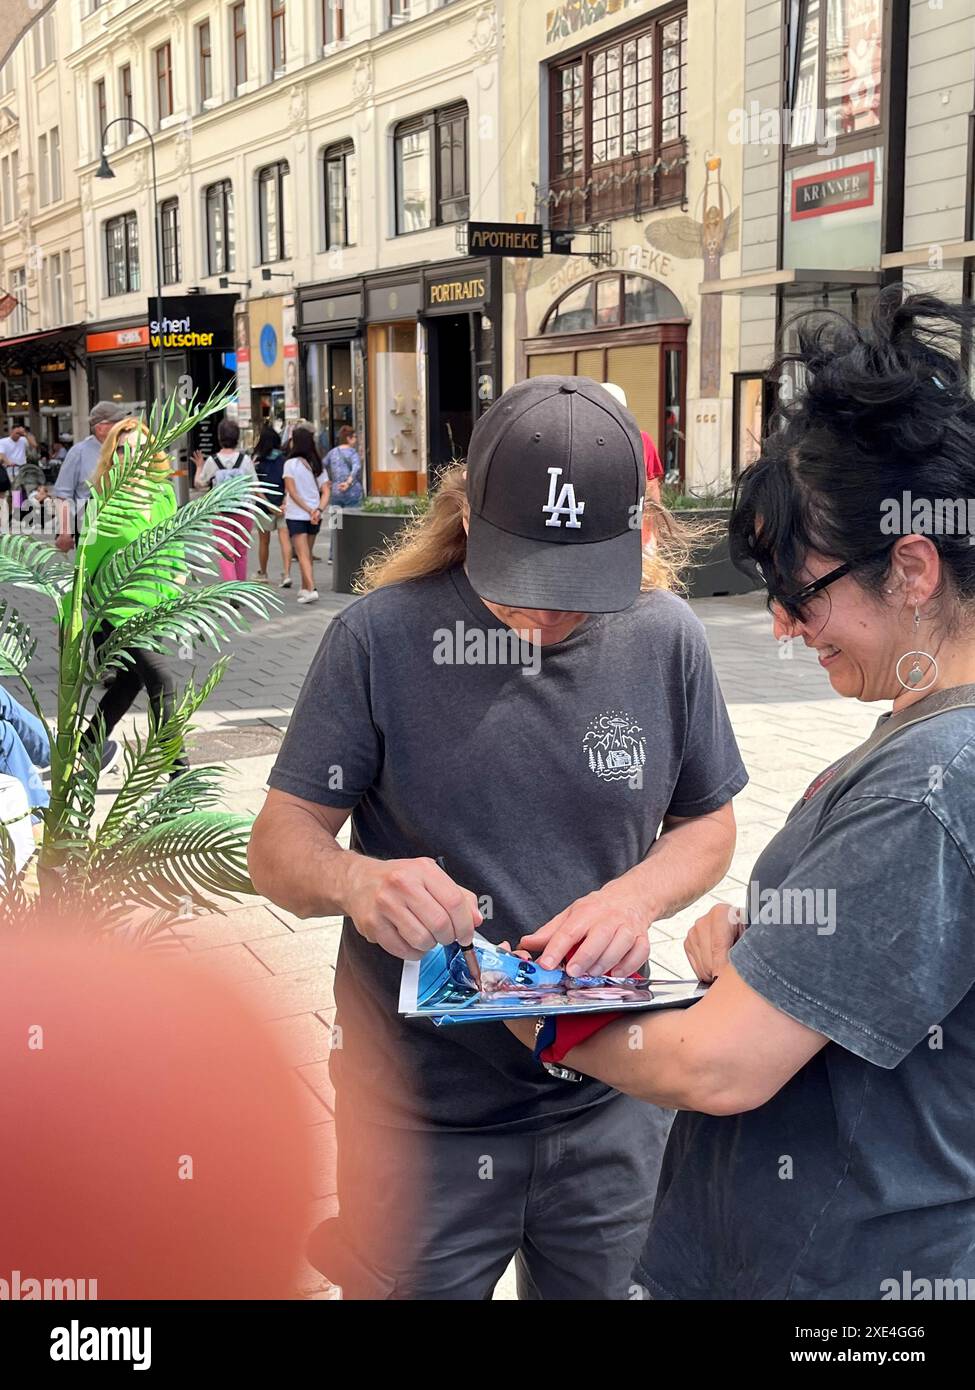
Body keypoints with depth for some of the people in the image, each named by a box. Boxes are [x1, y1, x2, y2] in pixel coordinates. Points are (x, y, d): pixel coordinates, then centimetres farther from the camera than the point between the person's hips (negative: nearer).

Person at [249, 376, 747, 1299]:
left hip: (608, 1108, 3)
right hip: (420, 1114, -2)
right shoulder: (381, 636, -14)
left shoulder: (665, 638, -6)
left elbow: (708, 823, 6)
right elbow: (278, 845, -9)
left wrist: (639, 893, -16)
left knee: (601, 1287, 23)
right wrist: (355, 879, -32)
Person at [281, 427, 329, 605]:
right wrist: (318, 510, -11)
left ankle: (311, 589, -19)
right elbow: (325, 491, -1)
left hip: (296, 515, -5)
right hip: (315, 517, 5)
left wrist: (308, 510, -11)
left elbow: (292, 492, -13)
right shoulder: (318, 465, 6)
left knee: (303, 555, -6)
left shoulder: (291, 464, -9)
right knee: (307, 554, 18)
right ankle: (305, 589, 25)